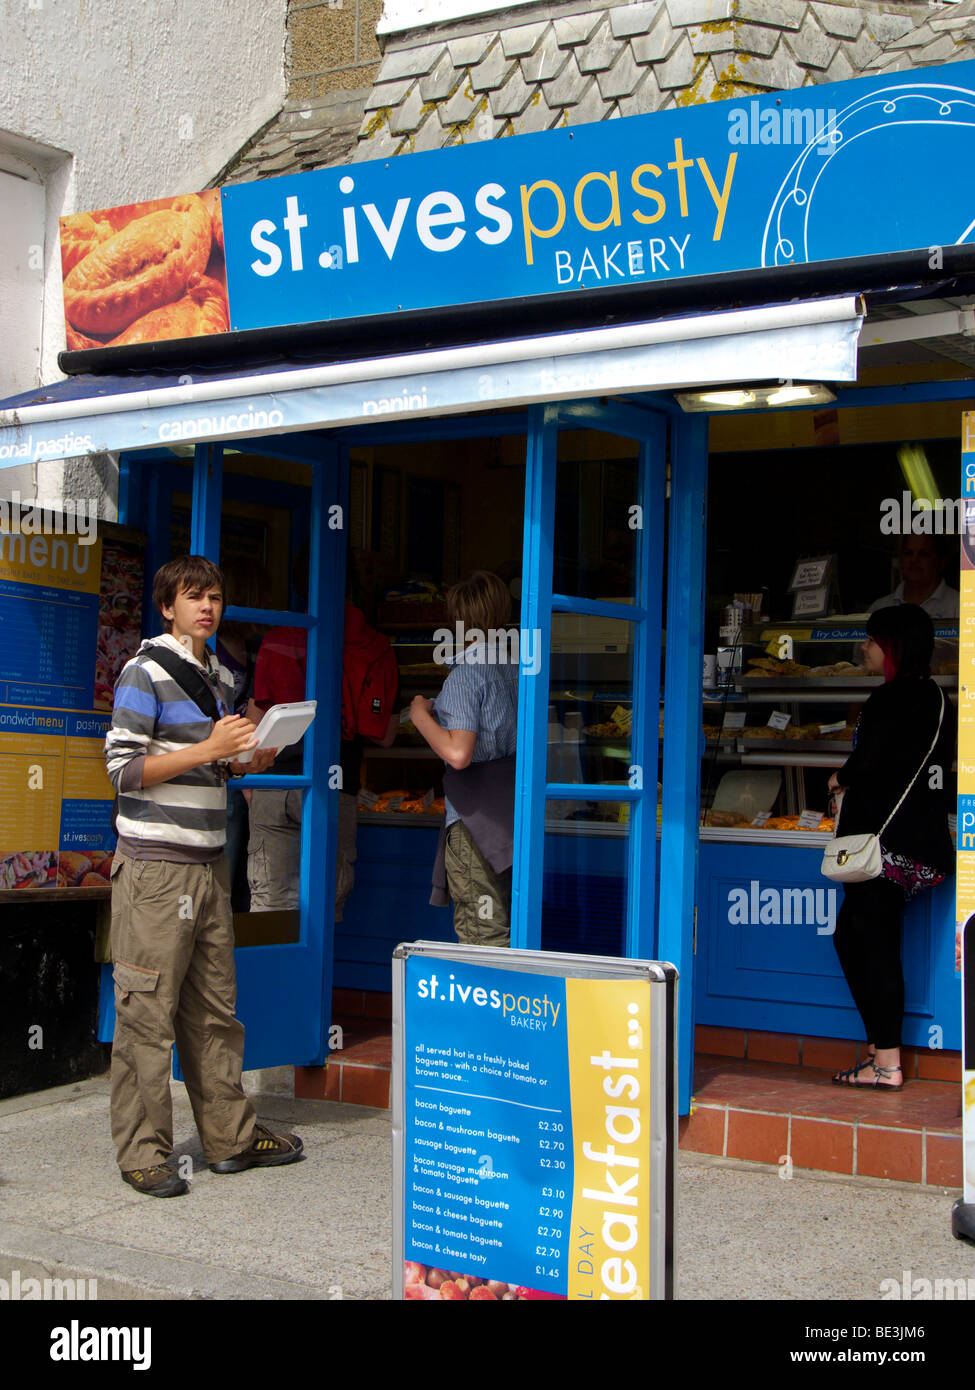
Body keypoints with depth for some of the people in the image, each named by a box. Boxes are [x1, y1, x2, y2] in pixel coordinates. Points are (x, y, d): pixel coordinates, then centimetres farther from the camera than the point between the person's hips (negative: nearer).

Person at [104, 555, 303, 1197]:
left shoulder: (220, 677, 17)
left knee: (214, 1008, 11)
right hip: (155, 863, -7)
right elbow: (124, 768, -12)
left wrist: (248, 761, 6)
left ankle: (231, 1136, 19)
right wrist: (208, 750, -18)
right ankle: (144, 1154, 3)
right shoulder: (146, 673, -6)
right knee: (148, 1011, -4)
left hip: (209, 864, 7)